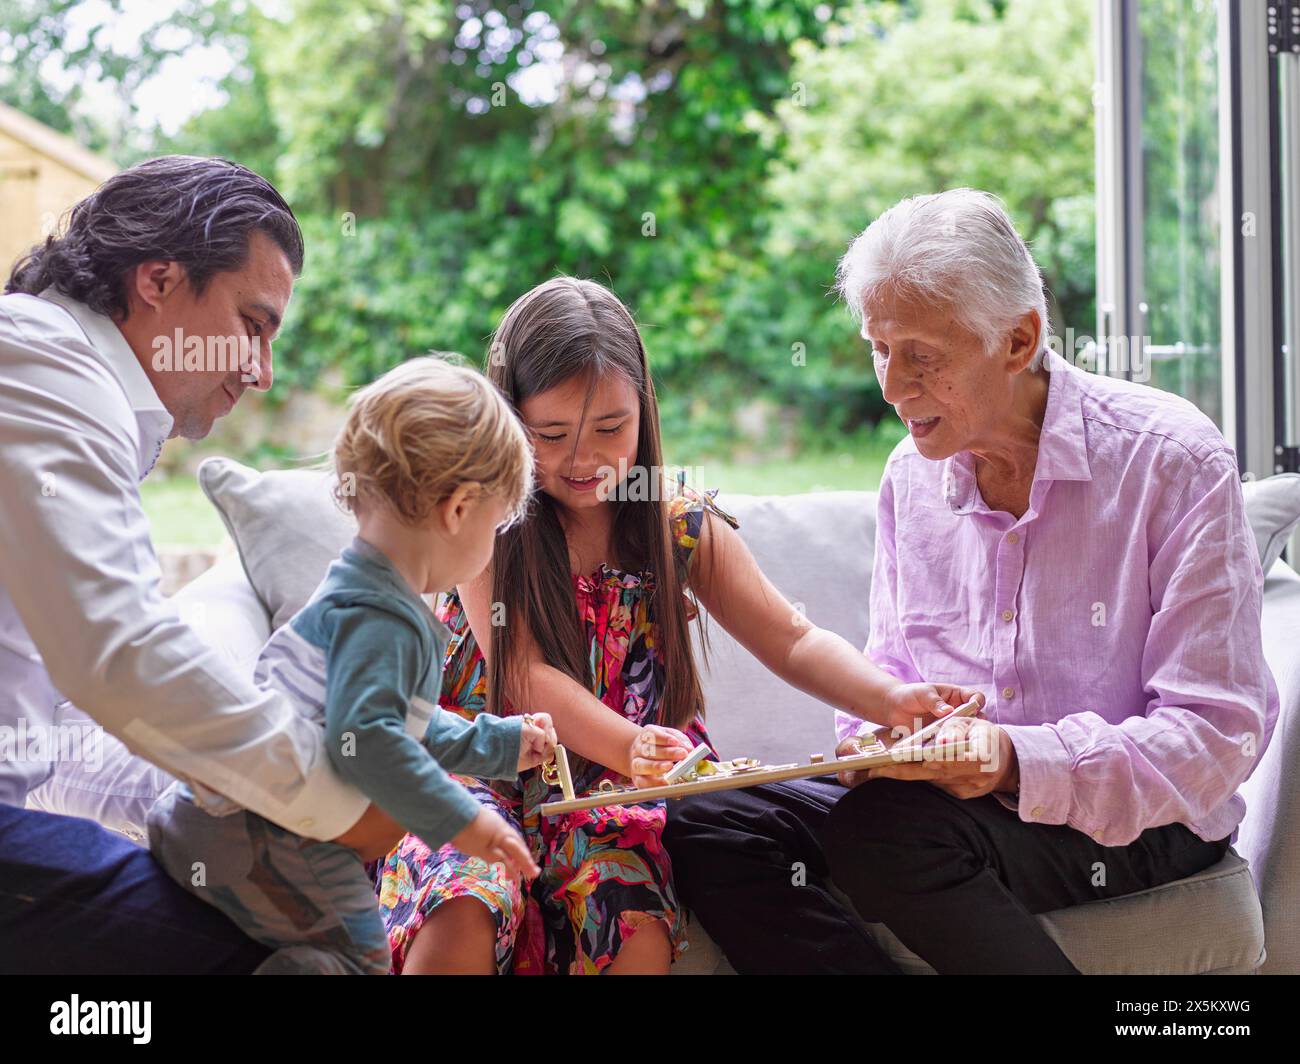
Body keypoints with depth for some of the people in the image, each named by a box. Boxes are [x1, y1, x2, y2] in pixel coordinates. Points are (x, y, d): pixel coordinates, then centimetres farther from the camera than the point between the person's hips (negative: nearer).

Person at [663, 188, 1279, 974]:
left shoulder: (1173, 460, -11)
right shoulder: (913, 475, 8)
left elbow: (1219, 732, -16)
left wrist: (1024, 765, -30)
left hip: (1135, 821, -5)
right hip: (954, 798, 6)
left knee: (884, 827, -33)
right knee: (706, 822, -15)